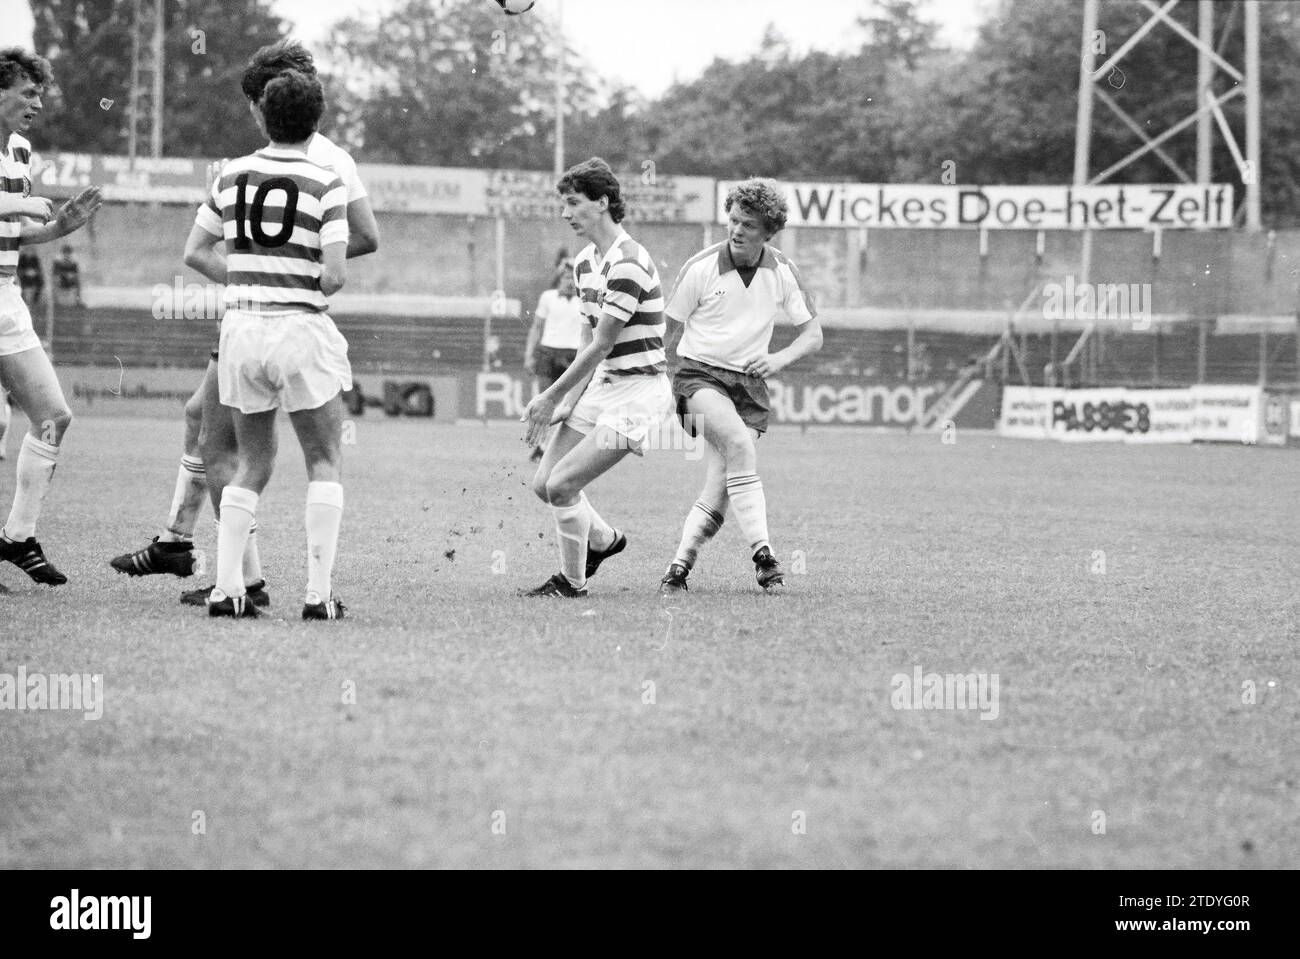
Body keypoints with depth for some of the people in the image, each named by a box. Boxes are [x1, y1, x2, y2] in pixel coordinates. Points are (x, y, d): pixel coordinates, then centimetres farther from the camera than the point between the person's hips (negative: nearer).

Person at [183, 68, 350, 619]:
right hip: (300, 328, -4)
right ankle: (319, 592, -1)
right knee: (324, 464, 9)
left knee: (253, 466, 15)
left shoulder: (232, 176, 6)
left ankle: (227, 587, 5)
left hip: (241, 326, 4)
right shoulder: (325, 185, -7)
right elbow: (334, 275, -12)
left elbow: (196, 252, 10)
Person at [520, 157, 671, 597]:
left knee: (561, 484, -14)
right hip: (602, 386, 9)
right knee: (543, 483, 7)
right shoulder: (585, 262, 9)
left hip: (638, 391, -9)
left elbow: (600, 346, -19)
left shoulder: (628, 265, -22)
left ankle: (572, 582, 3)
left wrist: (551, 397, -11)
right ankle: (605, 540, 32)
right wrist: (571, 398, 5)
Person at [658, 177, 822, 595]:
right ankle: (762, 556, -34)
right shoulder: (700, 268, -7)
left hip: (748, 384, 3)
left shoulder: (782, 271, 2)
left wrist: (778, 359, -11)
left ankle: (678, 570, 6)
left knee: (718, 493, -9)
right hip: (700, 373, -3)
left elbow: (813, 334, 9)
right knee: (738, 442, -32)